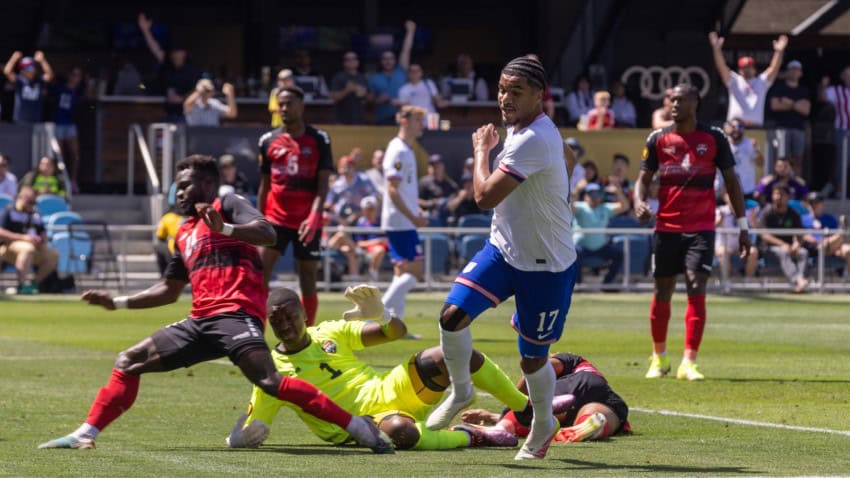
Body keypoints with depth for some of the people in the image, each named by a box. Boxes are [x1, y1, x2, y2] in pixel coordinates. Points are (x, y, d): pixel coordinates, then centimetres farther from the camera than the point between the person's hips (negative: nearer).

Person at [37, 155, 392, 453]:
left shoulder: (228, 206, 4)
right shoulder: (184, 234, 26)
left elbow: (267, 234, -15)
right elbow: (169, 290, 34)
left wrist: (223, 228, -30)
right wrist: (117, 303, 28)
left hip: (236, 313, -9)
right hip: (201, 320, 9)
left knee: (269, 381, -29)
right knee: (128, 362, 8)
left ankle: (357, 426, -30)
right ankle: (85, 435, 11)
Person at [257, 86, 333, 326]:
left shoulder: (319, 140, 0)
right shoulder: (268, 140, 7)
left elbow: (323, 182, -6)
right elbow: (265, 184, 13)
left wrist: (314, 216, -20)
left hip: (307, 222, -1)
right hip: (276, 218, 1)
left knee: (308, 281, 5)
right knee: (260, 274, -13)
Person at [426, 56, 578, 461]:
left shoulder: (534, 141, -27)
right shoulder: (520, 130, 4)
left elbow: (486, 195, -27)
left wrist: (482, 150, -14)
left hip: (545, 265, -8)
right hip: (503, 248, 8)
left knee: (532, 358, 7)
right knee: (453, 314, -12)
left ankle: (543, 425, 34)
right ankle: (460, 391, 13)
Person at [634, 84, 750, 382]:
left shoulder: (714, 139, 1)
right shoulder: (658, 139, 5)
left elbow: (731, 181, 6)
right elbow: (644, 177, 7)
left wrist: (743, 225, 3)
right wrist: (639, 202, -16)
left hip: (701, 228, -2)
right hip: (667, 226, 2)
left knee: (696, 289, -13)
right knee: (662, 292, 8)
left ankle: (689, 362, -14)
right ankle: (659, 357, 25)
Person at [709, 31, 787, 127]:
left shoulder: (761, 82, 16)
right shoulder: (734, 81, 12)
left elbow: (774, 69, 4)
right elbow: (721, 66, 1)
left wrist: (779, 52, -12)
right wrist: (716, 49, -13)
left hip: (756, 127, 1)